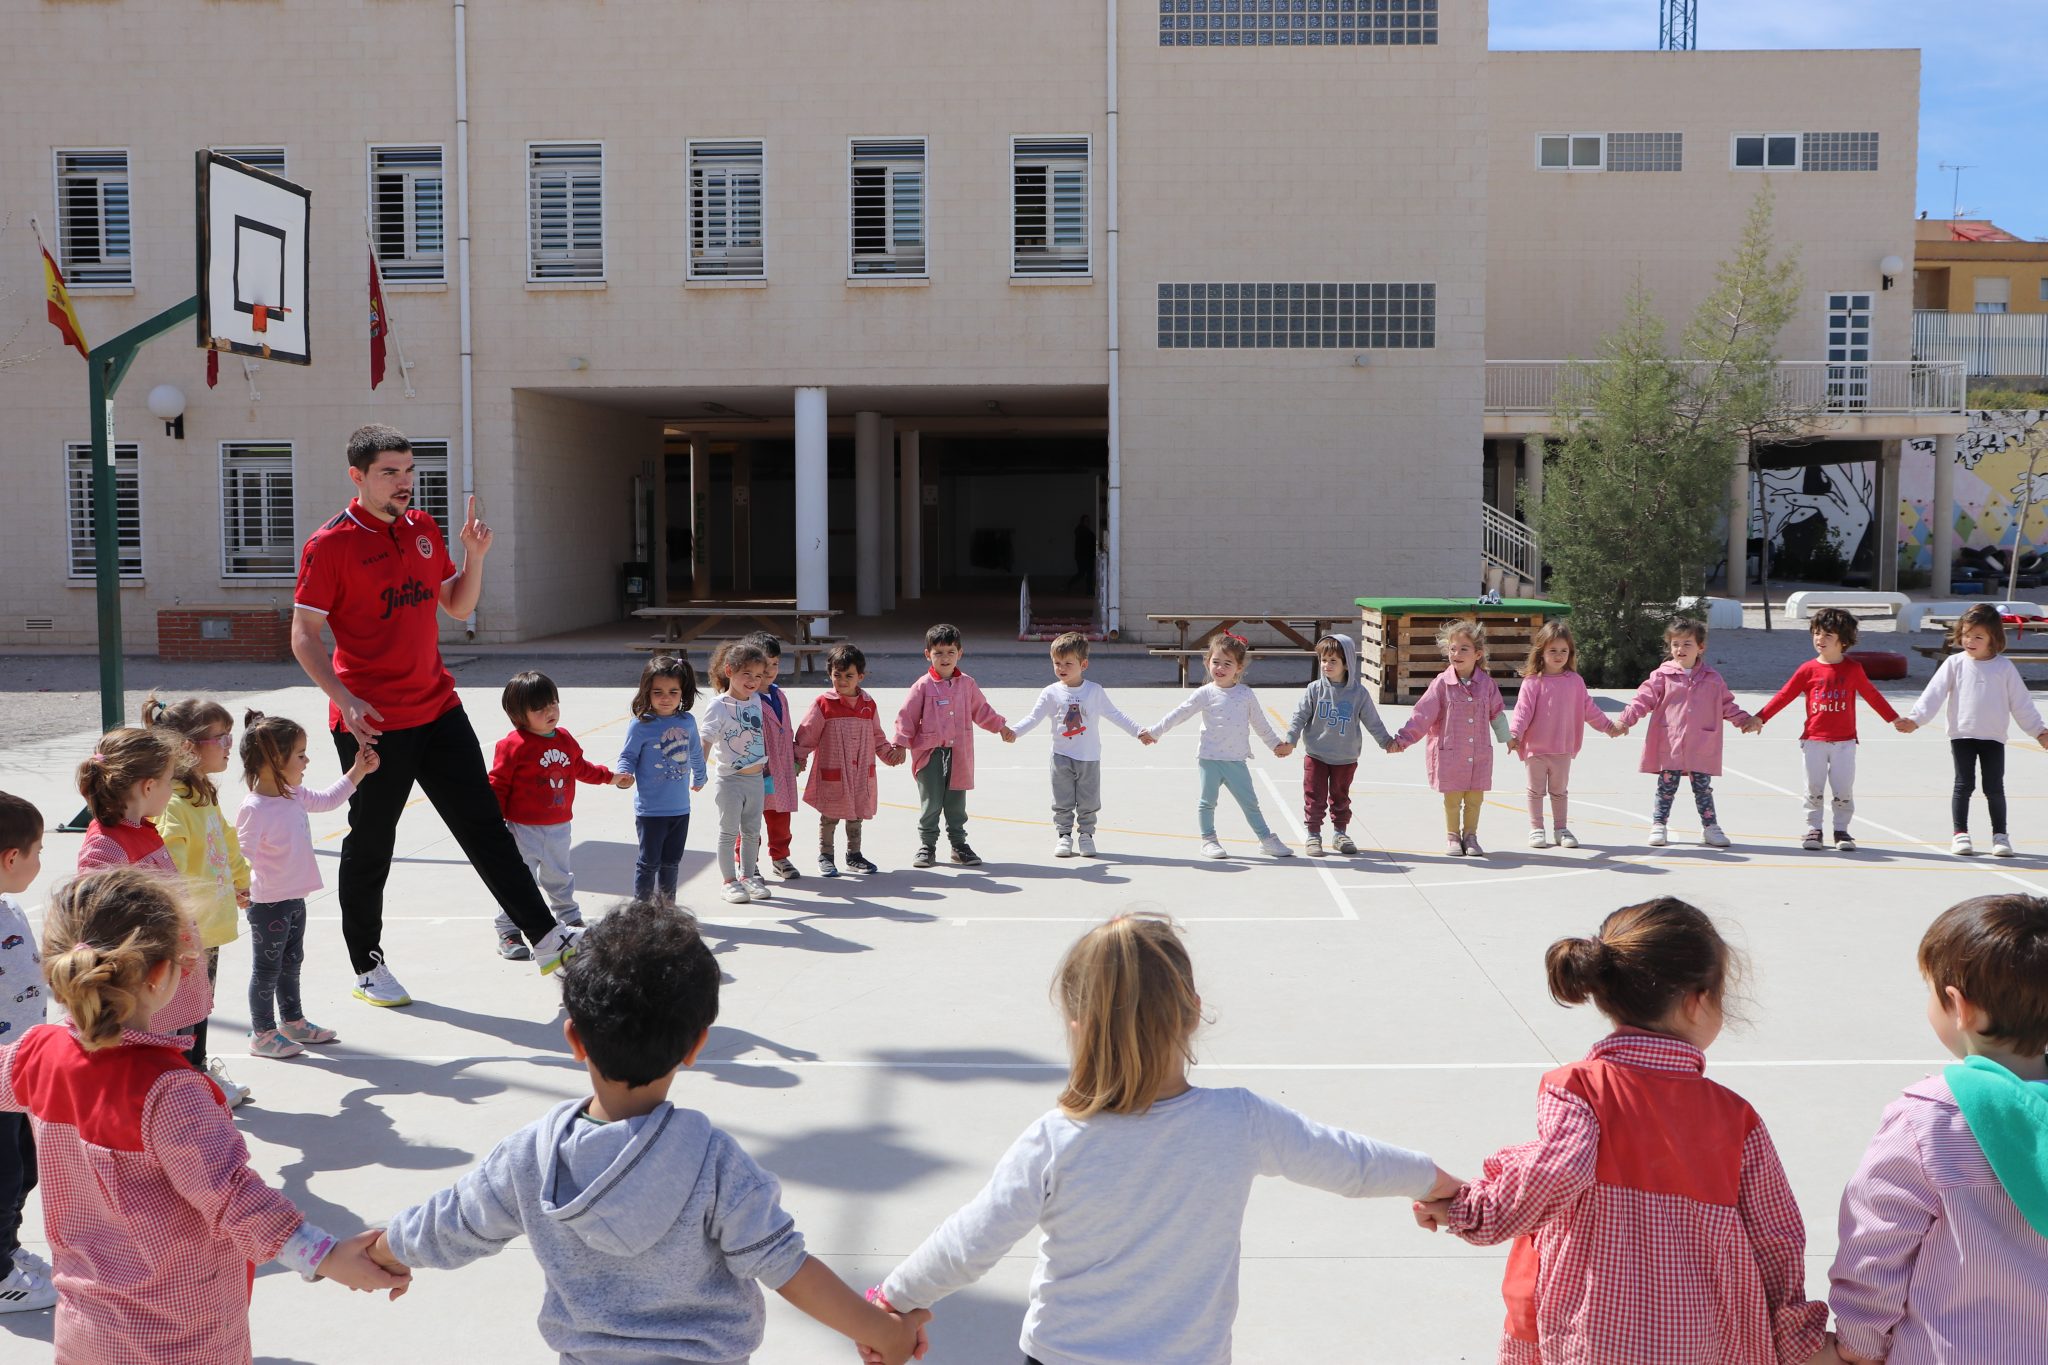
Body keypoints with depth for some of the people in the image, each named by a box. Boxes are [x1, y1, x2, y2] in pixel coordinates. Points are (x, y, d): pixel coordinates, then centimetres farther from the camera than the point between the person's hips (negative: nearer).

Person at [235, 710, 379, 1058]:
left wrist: (357, 771, 22)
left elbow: (326, 800, 22)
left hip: (295, 898, 9)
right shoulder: (253, 808, -24)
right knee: (267, 968, 5)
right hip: (268, 904, -9)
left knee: (291, 963, 21)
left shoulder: (294, 795, 3)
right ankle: (262, 1033, 17)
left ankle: (292, 1022, 36)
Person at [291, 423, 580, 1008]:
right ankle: (367, 966, 22)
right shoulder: (330, 544, -9)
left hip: (438, 709, 5)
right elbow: (303, 636, -9)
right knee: (370, 847, 7)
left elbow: (458, 606, 16)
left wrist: (475, 555, -1)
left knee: (485, 825, 6)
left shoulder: (423, 528, 9)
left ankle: (547, 939, 8)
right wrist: (344, 698, -21)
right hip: (370, 722, -5)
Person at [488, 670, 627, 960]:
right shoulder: (513, 745, -17)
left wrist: (610, 777, 24)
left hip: (559, 827, 6)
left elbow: (581, 768, 23)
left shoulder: (565, 739, 5)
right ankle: (508, 932, 5)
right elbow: (498, 785, -15)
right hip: (524, 829, -6)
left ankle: (570, 920, 38)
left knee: (559, 878, 23)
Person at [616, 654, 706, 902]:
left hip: (680, 808, 5)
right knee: (649, 862, 4)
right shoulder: (641, 725, -13)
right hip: (650, 809, -5)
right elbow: (628, 755, -6)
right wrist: (625, 774, -27)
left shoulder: (687, 721, 2)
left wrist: (699, 778, 32)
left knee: (671, 862, 17)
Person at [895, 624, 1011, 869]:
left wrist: (1001, 727, 21)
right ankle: (927, 846, 12)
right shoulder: (923, 686, -5)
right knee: (930, 803, 1)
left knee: (956, 803, 11)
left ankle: (959, 844, 21)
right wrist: (901, 743, -10)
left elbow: (981, 710, 20)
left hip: (958, 754, 3)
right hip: (930, 754, -3)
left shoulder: (967, 684, 7)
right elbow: (907, 716, -4)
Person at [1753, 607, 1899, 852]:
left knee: (1844, 789, 0)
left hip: (1844, 742, 0)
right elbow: (1784, 696, 2)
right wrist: (1760, 718, -4)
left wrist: (1894, 719, 17)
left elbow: (1872, 695, 14)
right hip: (1814, 741, 0)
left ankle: (1841, 830, 12)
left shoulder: (1853, 669, 3)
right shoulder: (1808, 670, 0)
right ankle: (1813, 829, 12)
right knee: (1814, 789, 2)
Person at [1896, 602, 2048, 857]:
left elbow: (2021, 702, 6)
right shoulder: (1955, 663, -1)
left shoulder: (2004, 667, 1)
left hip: (1993, 737, 0)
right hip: (1962, 734, 0)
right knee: (1964, 784, 1)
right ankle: (1960, 834, 9)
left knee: (1994, 788, 2)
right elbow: (1934, 693, -6)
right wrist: (1915, 718, -16)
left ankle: (2000, 834, 15)